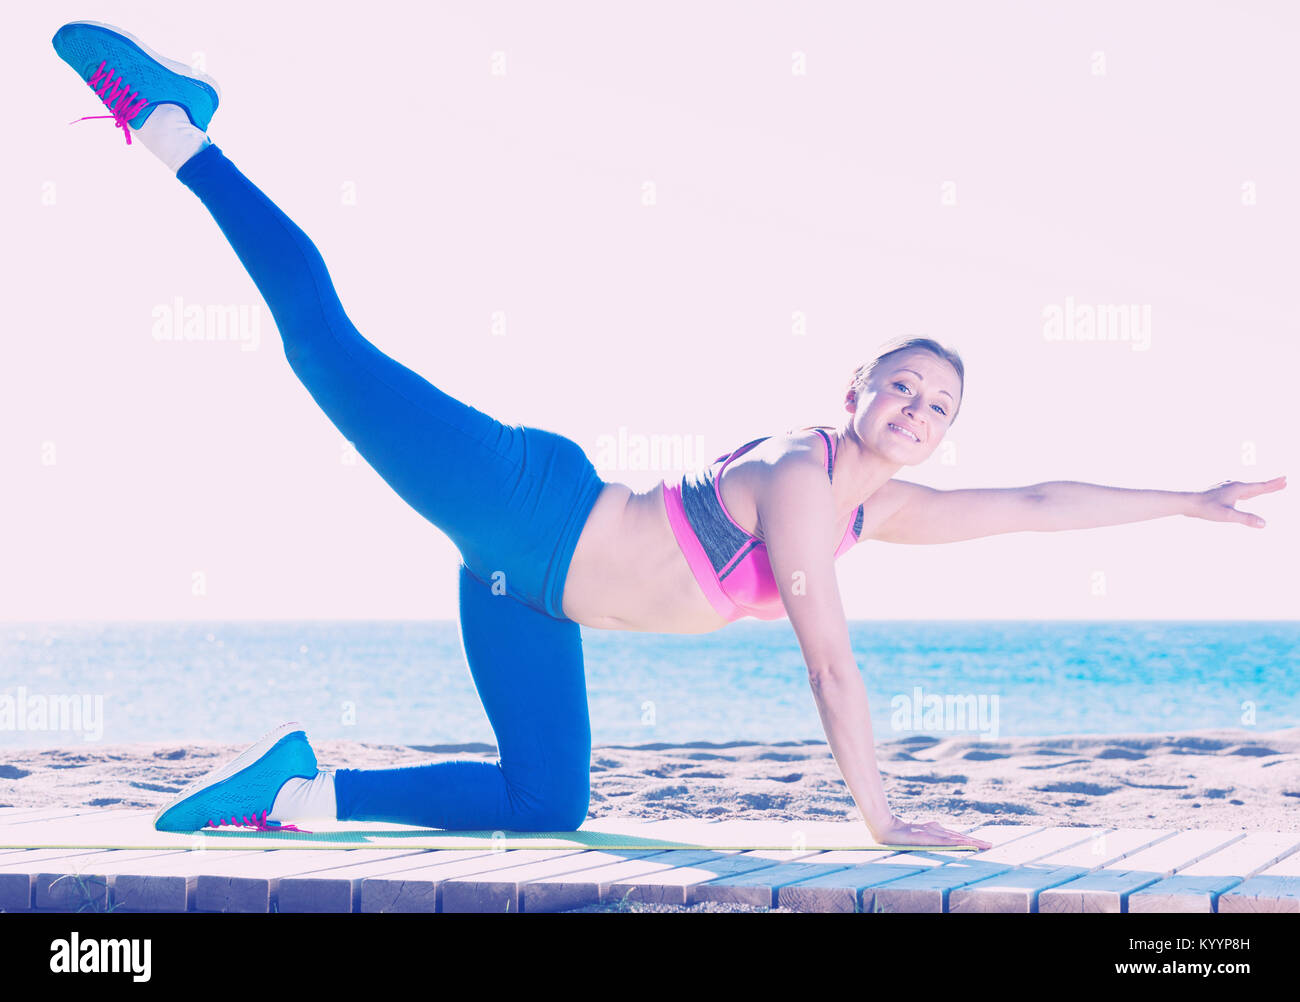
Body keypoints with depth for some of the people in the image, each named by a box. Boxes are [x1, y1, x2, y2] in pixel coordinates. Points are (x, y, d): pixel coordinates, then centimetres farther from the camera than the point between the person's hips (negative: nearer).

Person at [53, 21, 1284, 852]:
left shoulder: (879, 507, 6)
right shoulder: (800, 475, -18)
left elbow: (1035, 502, 15)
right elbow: (828, 660, -24)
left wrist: (1194, 501, 12)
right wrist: (882, 820, -24)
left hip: (528, 583, 8)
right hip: (522, 499, -8)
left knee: (546, 804, 9)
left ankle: (299, 786, 13)